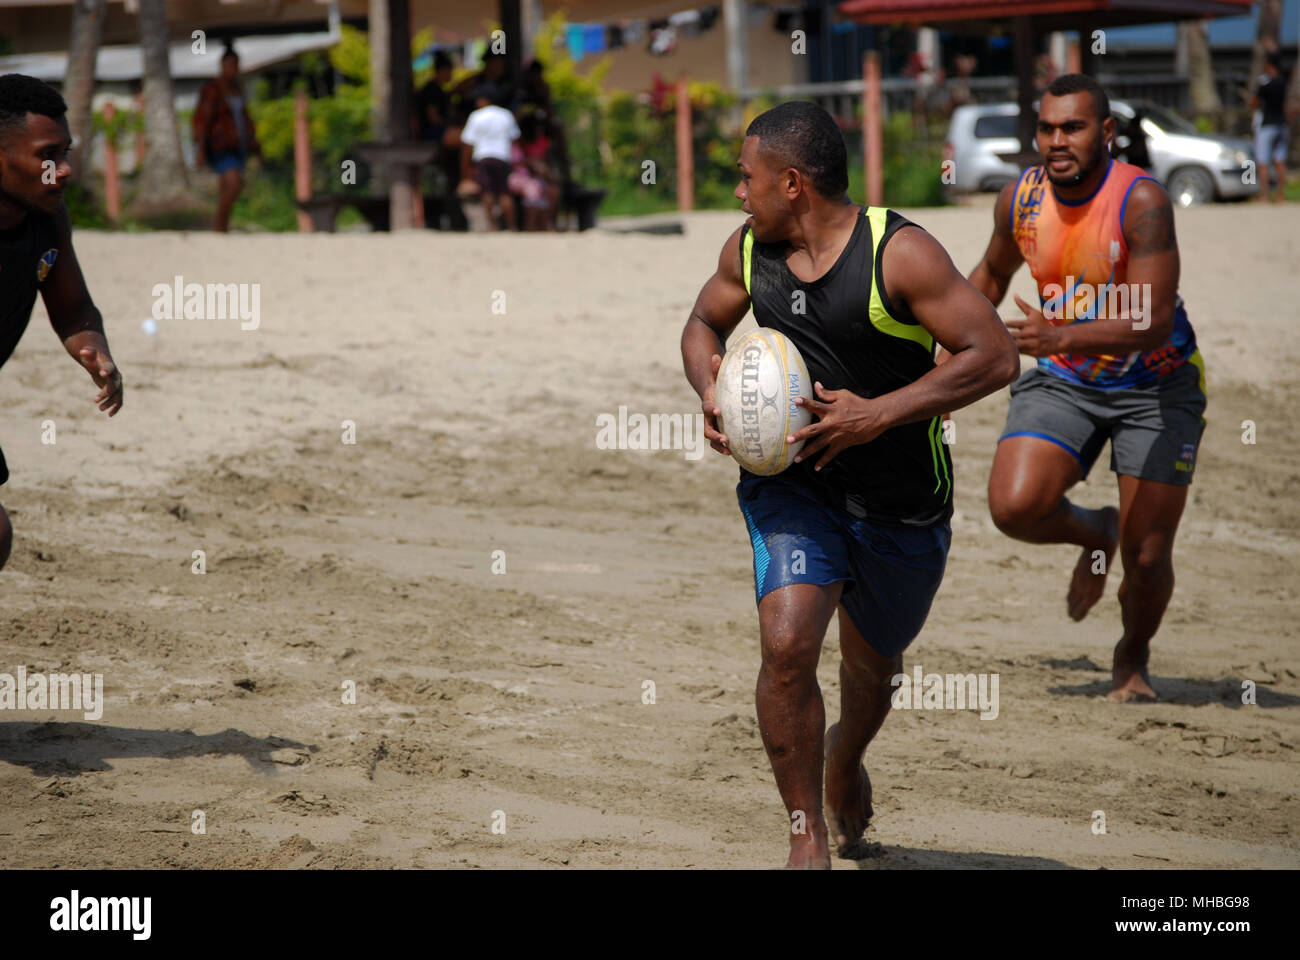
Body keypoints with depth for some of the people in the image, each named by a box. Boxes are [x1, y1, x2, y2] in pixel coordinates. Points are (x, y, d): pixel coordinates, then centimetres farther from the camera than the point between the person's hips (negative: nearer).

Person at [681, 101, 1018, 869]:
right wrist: (710, 388, -5)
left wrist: (879, 414, -28)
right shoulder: (749, 251, -2)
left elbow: (995, 357, -22)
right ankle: (809, 836, -8)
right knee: (787, 647, -21)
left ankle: (845, 756, 54)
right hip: (792, 483, 2)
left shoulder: (899, 254, -19)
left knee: (872, 665, 19)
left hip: (899, 504, -2)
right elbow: (705, 323, 19)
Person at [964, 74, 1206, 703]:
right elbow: (991, 274, 16)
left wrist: (1062, 337, -45)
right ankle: (1094, 534, 14)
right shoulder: (1020, 199, -8)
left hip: (1154, 382, -4)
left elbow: (1153, 320, -33)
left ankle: (1133, 659, 29)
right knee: (1014, 507, -21)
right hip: (1061, 379, 4)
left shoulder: (1141, 201, -24)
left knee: (1147, 559, -4)